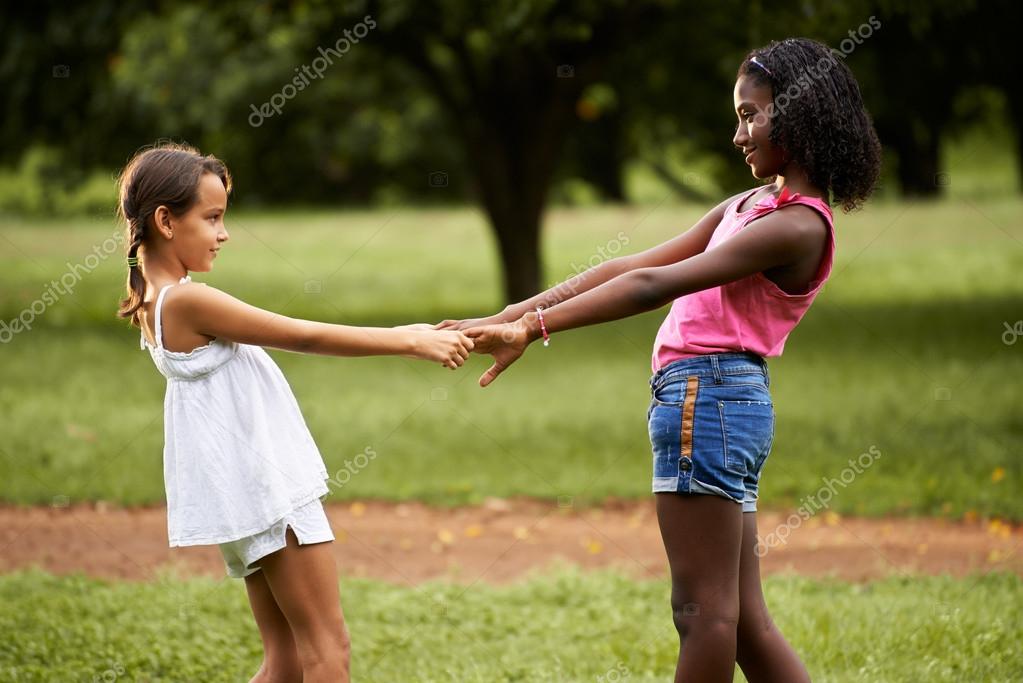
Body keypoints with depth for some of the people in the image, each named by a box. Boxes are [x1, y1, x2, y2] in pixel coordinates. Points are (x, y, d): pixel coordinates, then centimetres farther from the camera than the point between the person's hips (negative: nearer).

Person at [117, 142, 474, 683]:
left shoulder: (157, 303, 12)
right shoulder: (187, 300, -18)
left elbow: (292, 337, 12)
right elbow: (305, 337, -15)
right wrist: (409, 342, -11)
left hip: (247, 492, 10)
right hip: (268, 490, -10)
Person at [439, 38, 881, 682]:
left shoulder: (797, 226, -12)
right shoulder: (749, 206, 18)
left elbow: (654, 286, -18)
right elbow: (633, 266, 14)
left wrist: (532, 328, -19)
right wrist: (518, 313, 8)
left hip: (709, 396, -10)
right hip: (723, 399, 10)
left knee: (704, 610, -5)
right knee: (746, 620, 9)